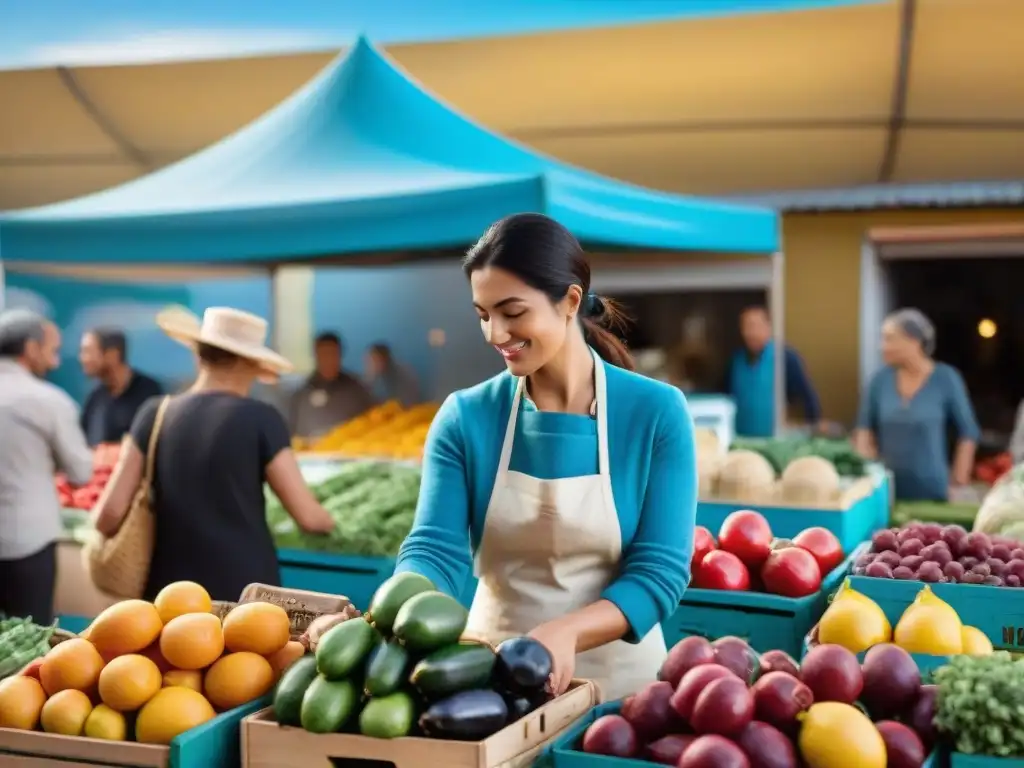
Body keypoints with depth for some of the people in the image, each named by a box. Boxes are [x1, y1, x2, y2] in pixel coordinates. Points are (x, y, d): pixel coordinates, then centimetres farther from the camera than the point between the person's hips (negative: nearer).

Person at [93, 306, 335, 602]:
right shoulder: (260, 418, -5)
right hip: (245, 590, -3)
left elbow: (110, 512, 0)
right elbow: (308, 516, -4)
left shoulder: (156, 414, 3)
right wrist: (331, 523, 18)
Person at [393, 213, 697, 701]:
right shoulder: (466, 417, -6)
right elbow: (434, 549, -12)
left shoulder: (656, 413, -11)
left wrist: (565, 632, -30)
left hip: (617, 680, -1)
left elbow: (661, 569, -14)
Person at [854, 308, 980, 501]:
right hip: (886, 488, 2)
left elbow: (968, 434, -1)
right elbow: (864, 429, 8)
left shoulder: (946, 379, -7)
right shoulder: (880, 380, 1)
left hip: (931, 490, -2)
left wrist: (957, 483, -4)